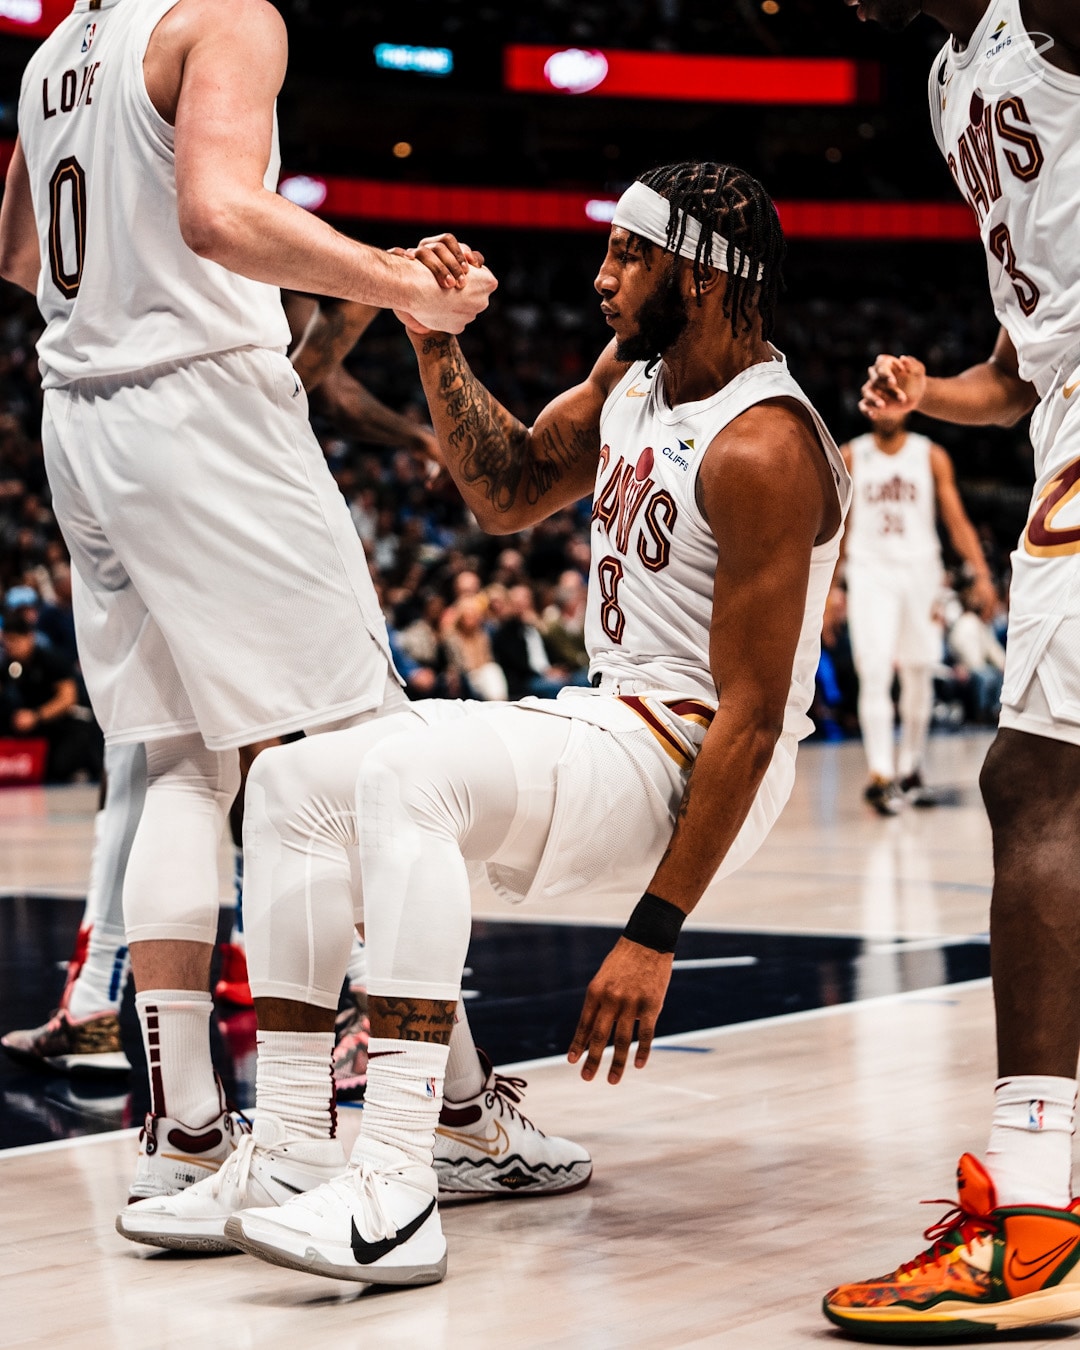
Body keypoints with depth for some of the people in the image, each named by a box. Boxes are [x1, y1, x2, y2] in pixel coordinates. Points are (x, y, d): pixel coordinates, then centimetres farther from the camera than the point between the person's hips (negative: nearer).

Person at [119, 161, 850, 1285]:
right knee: (293, 782, 4)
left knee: (406, 769, -33)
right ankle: (284, 1153, 0)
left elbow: (752, 724, -23)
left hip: (688, 767, -10)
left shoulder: (761, 449, -21)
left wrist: (655, 933, -26)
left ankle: (396, 1196, -37)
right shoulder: (632, 374, 7)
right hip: (605, 720, 10)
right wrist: (435, 346, 4)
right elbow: (508, 494, 20)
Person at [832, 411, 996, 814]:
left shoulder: (932, 457, 3)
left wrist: (981, 573, -8)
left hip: (920, 571, 2)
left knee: (919, 676, 7)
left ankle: (910, 771, 21)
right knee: (874, 673, -14)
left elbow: (957, 521, 2)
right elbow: (838, 527, 10)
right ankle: (880, 775, -19)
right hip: (870, 572, -1)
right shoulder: (849, 458, 4)